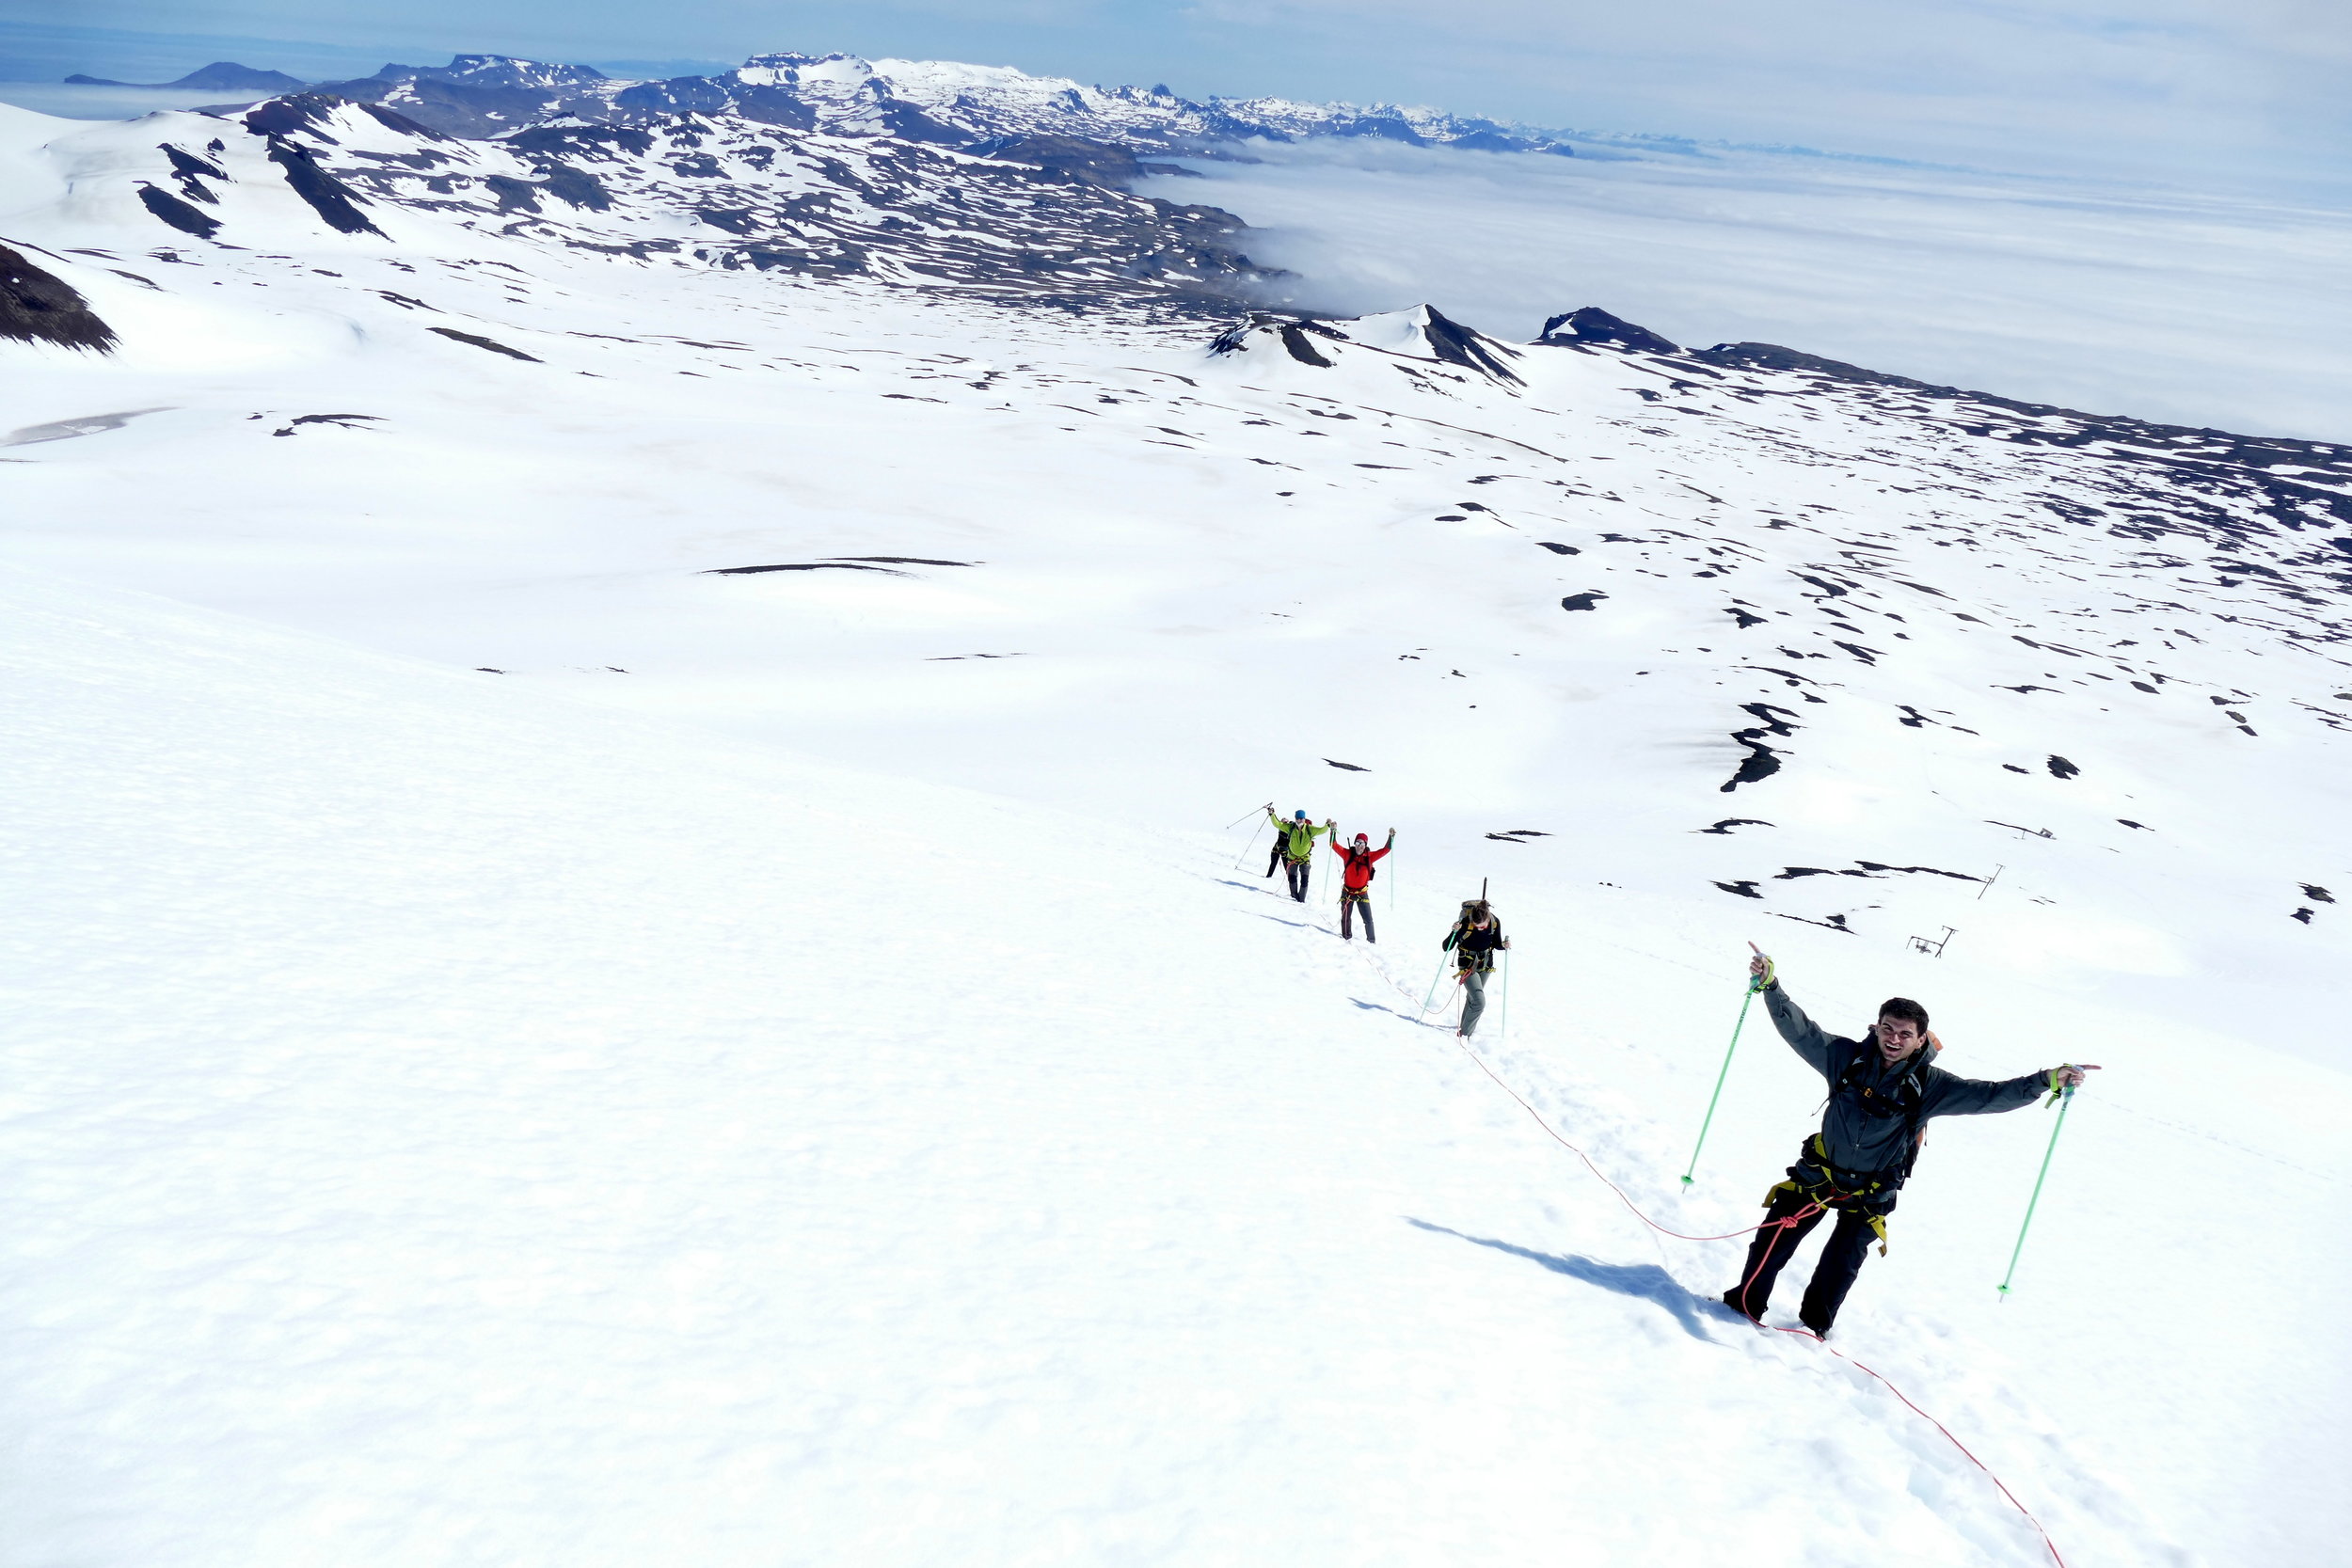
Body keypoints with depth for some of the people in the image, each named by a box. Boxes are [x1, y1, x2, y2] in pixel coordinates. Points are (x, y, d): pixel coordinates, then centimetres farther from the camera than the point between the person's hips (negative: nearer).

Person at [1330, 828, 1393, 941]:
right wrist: (1333, 832, -24)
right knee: (1345, 917, 14)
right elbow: (1334, 845, -12)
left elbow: (1385, 850, -7)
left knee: (1368, 920, 0)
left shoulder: (1369, 856, -7)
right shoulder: (1348, 854, -8)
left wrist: (1391, 837, -18)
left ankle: (1371, 940, 15)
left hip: (1362, 893, 0)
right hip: (1347, 892, 0)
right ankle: (1346, 937, 36)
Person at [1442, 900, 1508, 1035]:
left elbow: (1496, 944, 1)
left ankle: (1465, 1026, 48)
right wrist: (1455, 932, -41)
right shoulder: (1465, 923, -29)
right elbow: (1446, 948, -25)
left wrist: (1503, 945, -21)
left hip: (1485, 964, 5)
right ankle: (1464, 1033, 2)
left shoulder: (1495, 923, -17)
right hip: (1467, 965, -5)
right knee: (1479, 1002, -16)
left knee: (1472, 997, 25)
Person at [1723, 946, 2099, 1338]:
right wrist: (1771, 984, -24)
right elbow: (1799, 1029, -13)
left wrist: (2046, 1081, -25)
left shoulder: (1930, 1085, -13)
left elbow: (1990, 1096, -15)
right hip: (1818, 1173, 1)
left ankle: (1815, 1323, 29)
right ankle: (1747, 1302, 21)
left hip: (1869, 1194, -1)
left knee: (1841, 1264, 5)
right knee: (1773, 1241, 3)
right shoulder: (1849, 1058, -12)